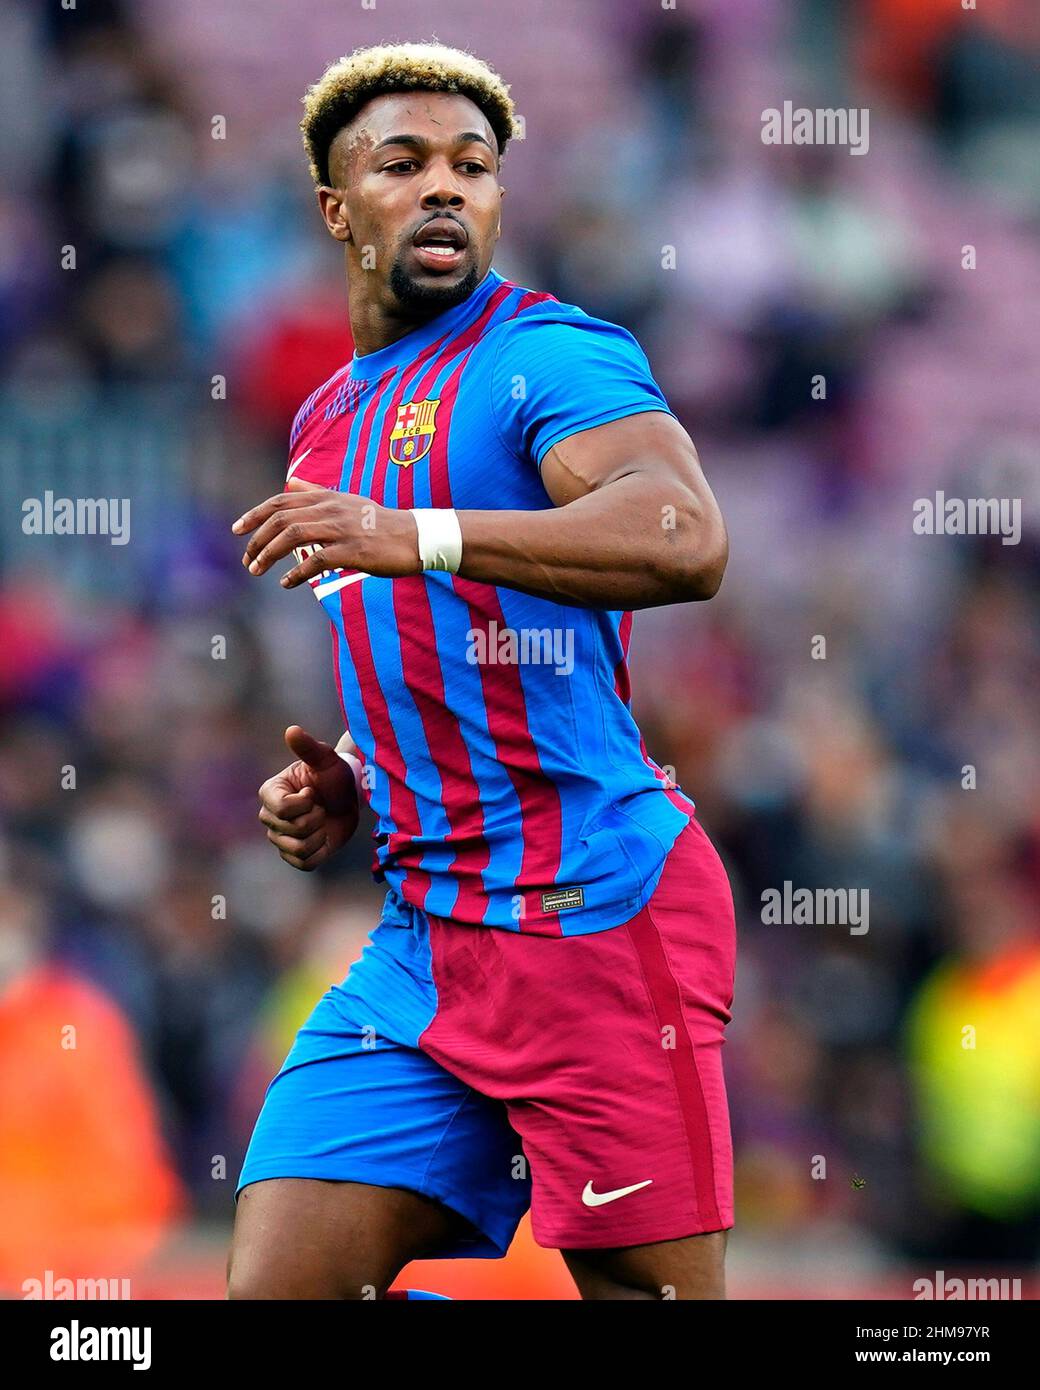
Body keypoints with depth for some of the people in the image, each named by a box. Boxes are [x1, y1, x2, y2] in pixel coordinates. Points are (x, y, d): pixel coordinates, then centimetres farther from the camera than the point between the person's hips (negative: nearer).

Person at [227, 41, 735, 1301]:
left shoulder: (546, 354, -7)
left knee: (649, 1291, -6)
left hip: (594, 914, -8)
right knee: (274, 1288, -2)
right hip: (425, 935, 8)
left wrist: (409, 537, -36)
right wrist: (342, 790, 13)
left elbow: (685, 540, -28)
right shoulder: (326, 420, 21)